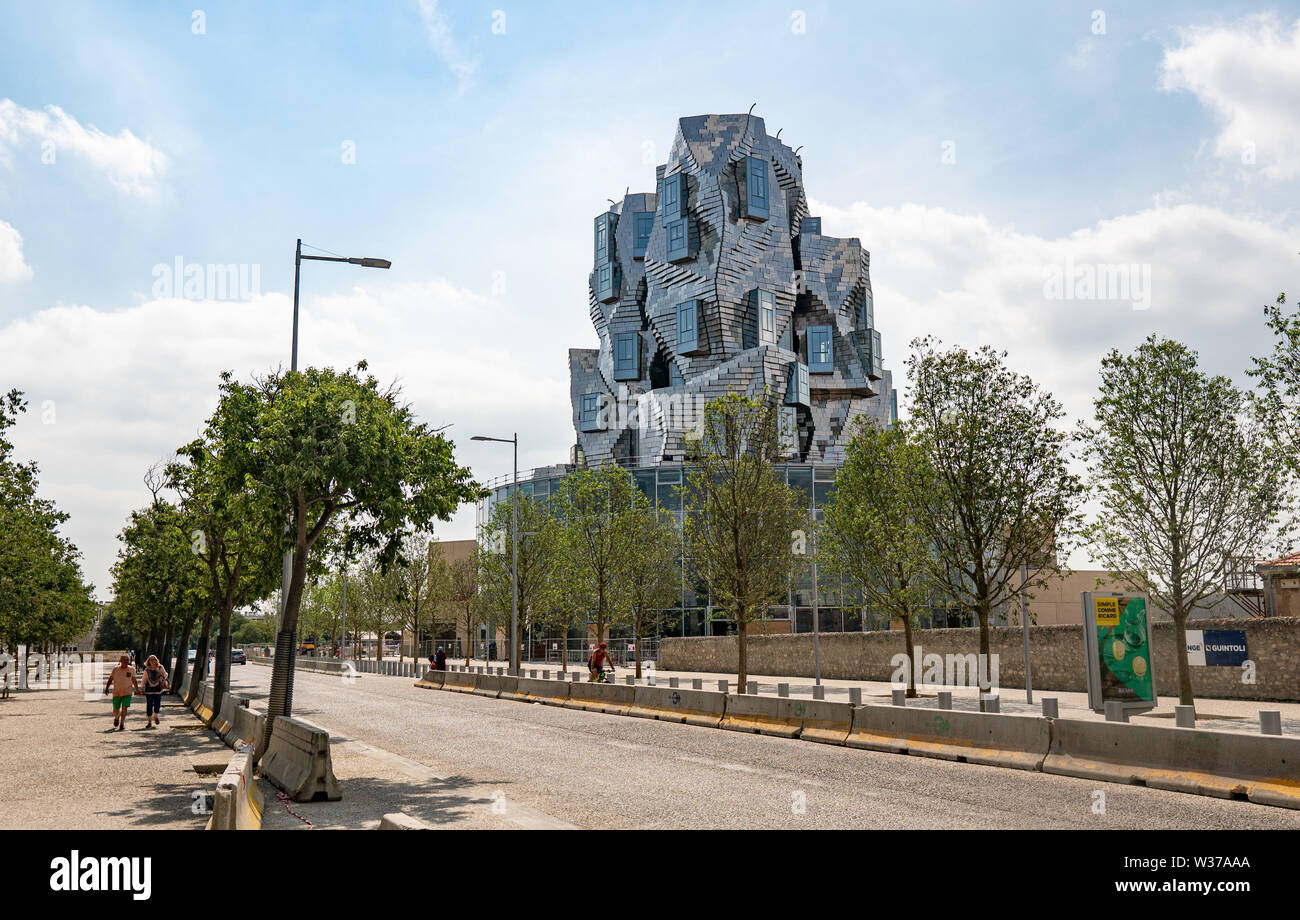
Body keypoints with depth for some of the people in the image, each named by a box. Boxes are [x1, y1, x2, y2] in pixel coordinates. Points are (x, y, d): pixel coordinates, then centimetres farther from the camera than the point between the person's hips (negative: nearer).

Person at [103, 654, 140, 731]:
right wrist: (106, 688, -6)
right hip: (116, 692, 0)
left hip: (127, 692, 0)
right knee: (116, 709, 9)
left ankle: (122, 724, -10)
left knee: (124, 708, -13)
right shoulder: (115, 669, -2)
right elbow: (110, 679, 6)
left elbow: (134, 680, 13)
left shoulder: (132, 669, 1)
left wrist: (137, 689, 16)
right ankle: (116, 718, 41)